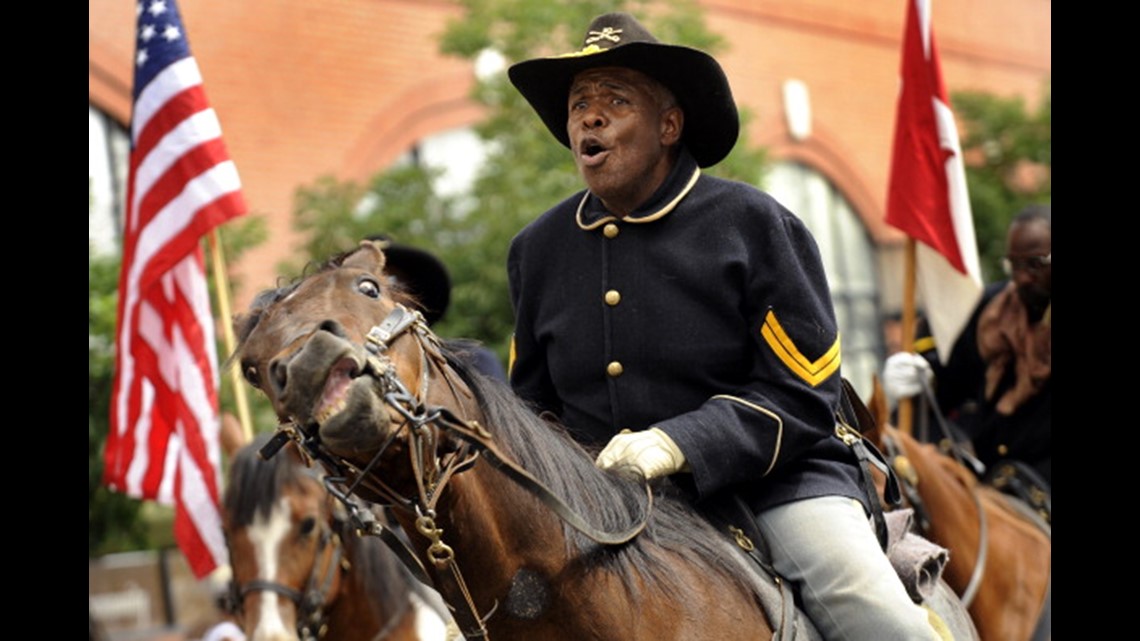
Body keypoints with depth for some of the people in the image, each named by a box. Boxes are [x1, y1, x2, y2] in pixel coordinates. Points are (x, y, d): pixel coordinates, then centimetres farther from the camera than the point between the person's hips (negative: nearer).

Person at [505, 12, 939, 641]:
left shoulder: (752, 224, -6)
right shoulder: (536, 249, 7)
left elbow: (801, 393, -9)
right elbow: (533, 401, 18)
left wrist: (677, 443, -23)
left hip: (769, 478, -3)